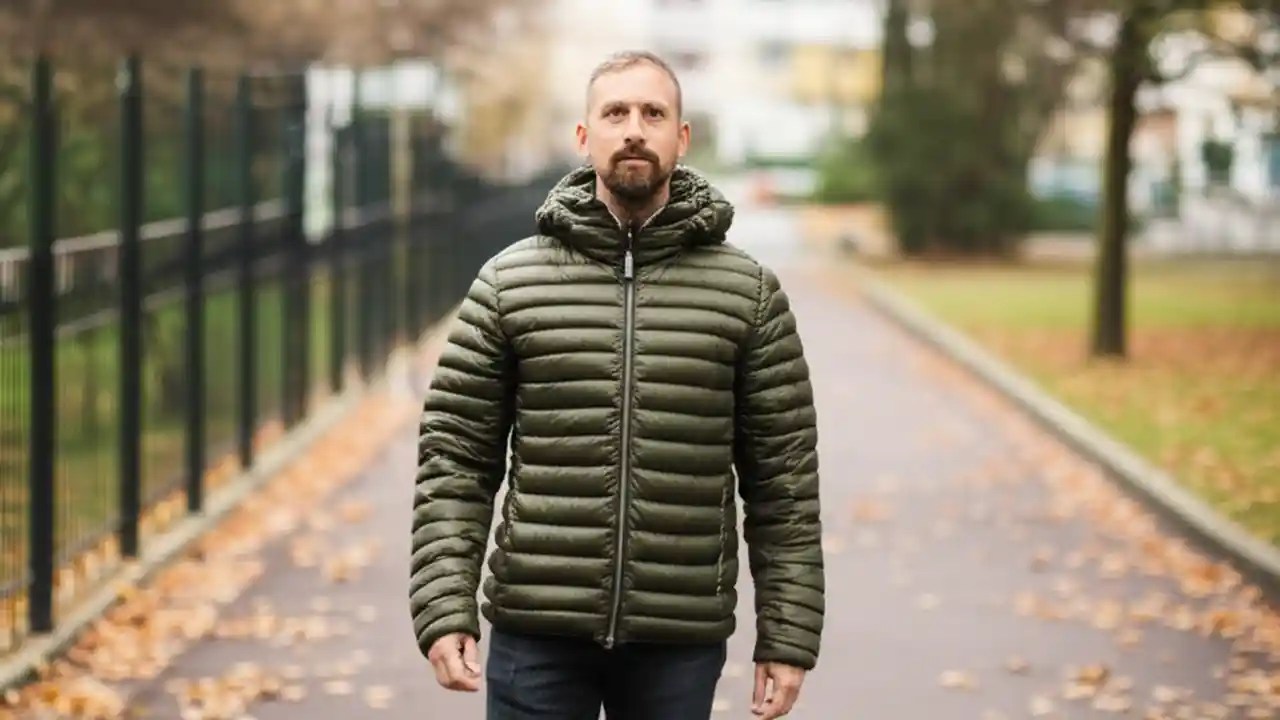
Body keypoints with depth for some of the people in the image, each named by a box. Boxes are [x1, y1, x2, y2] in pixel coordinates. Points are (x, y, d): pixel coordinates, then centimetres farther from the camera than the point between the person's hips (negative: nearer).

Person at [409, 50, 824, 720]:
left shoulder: (749, 292, 4)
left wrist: (787, 636, -1)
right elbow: (454, 457, 2)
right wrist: (445, 610, -8)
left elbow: (783, 478, 4)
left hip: (681, 639, 0)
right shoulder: (508, 282, 3)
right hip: (536, 634, 0)